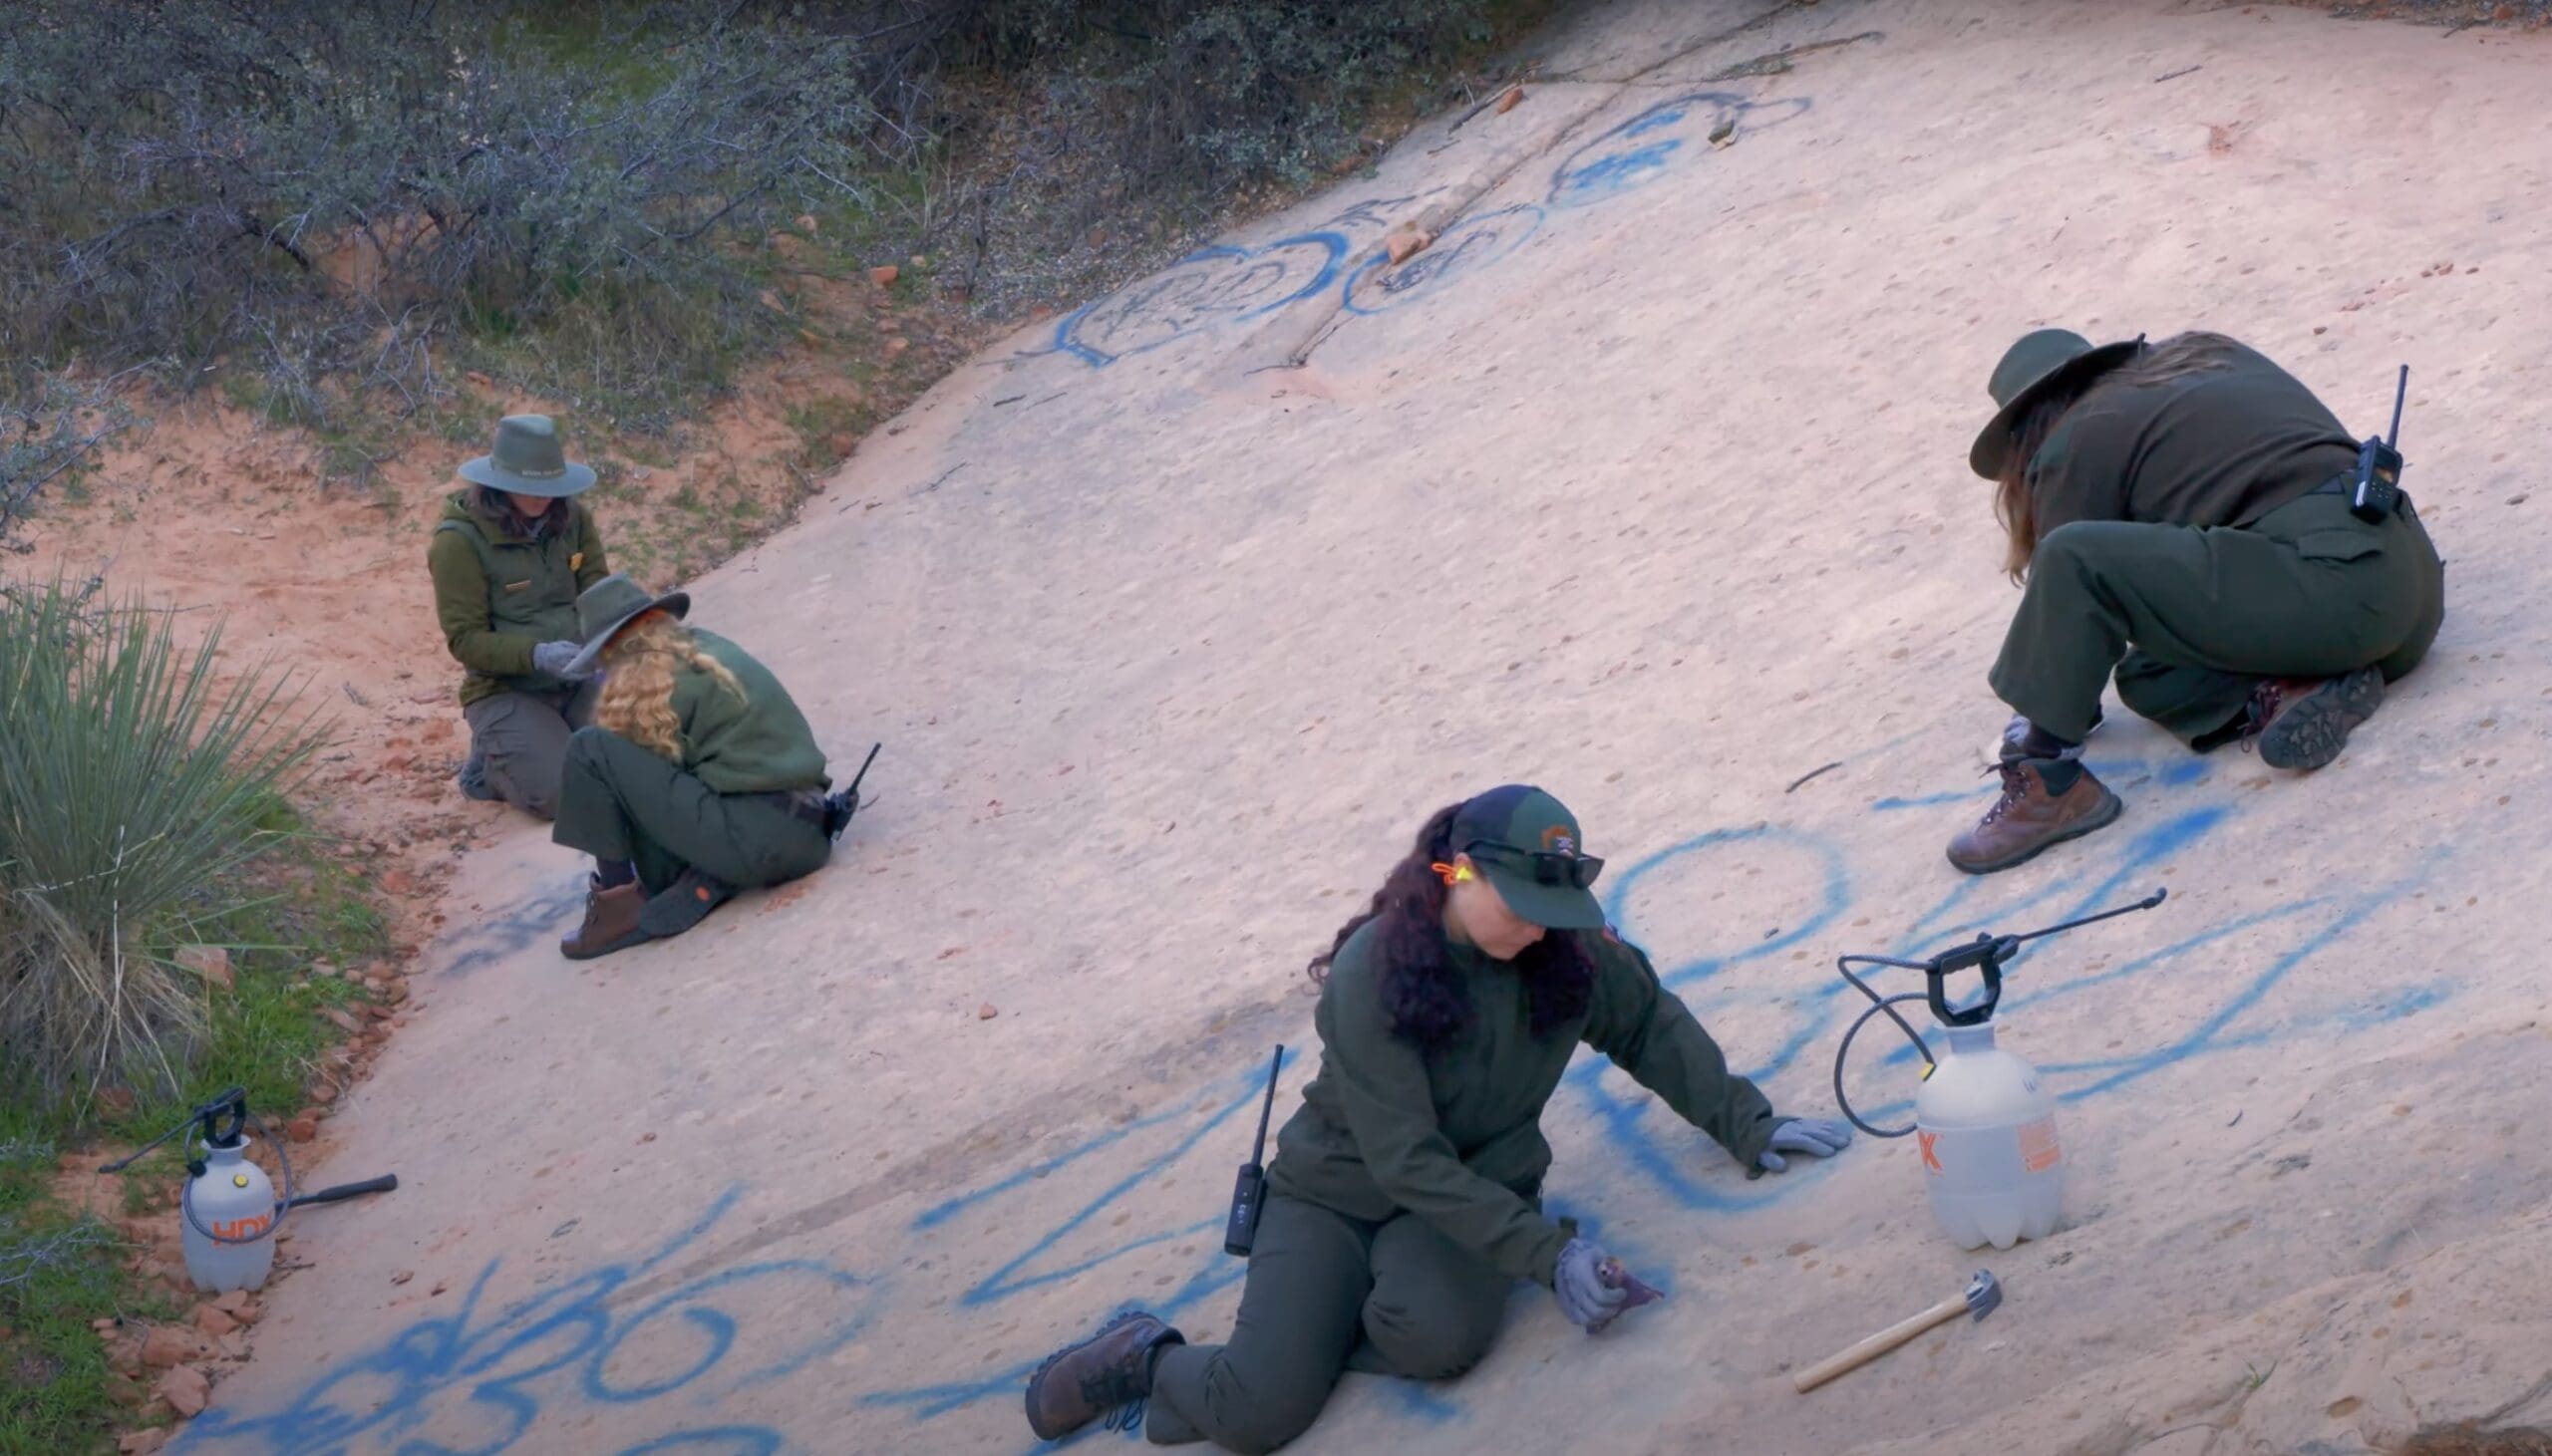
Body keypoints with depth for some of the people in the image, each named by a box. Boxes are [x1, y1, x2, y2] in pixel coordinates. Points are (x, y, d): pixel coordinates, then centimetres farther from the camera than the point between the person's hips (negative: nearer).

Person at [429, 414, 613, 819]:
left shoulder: (571, 517, -1)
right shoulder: (459, 541, -16)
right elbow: (465, 639, -16)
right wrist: (536, 656, -31)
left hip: (576, 680, 5)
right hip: (505, 690, -5)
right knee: (562, 796, -23)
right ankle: (492, 761, 11)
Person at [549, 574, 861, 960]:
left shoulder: (647, 681, -2)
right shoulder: (713, 650, 21)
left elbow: (643, 772, 6)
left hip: (753, 838, -8)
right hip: (812, 835, 9)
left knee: (590, 750, -5)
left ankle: (619, 899, -1)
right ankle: (700, 889, 4)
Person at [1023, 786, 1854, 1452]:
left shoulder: (1564, 948, -11)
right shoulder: (1373, 973, -24)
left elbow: (1652, 1028, 8)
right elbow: (1409, 1163, -26)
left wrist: (1747, 1127, 0)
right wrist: (1547, 1254, -30)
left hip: (1482, 1186, 3)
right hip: (1337, 1191, -3)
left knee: (1438, 1336, -34)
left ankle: (1293, 1336, -4)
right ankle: (1147, 1362, 12)